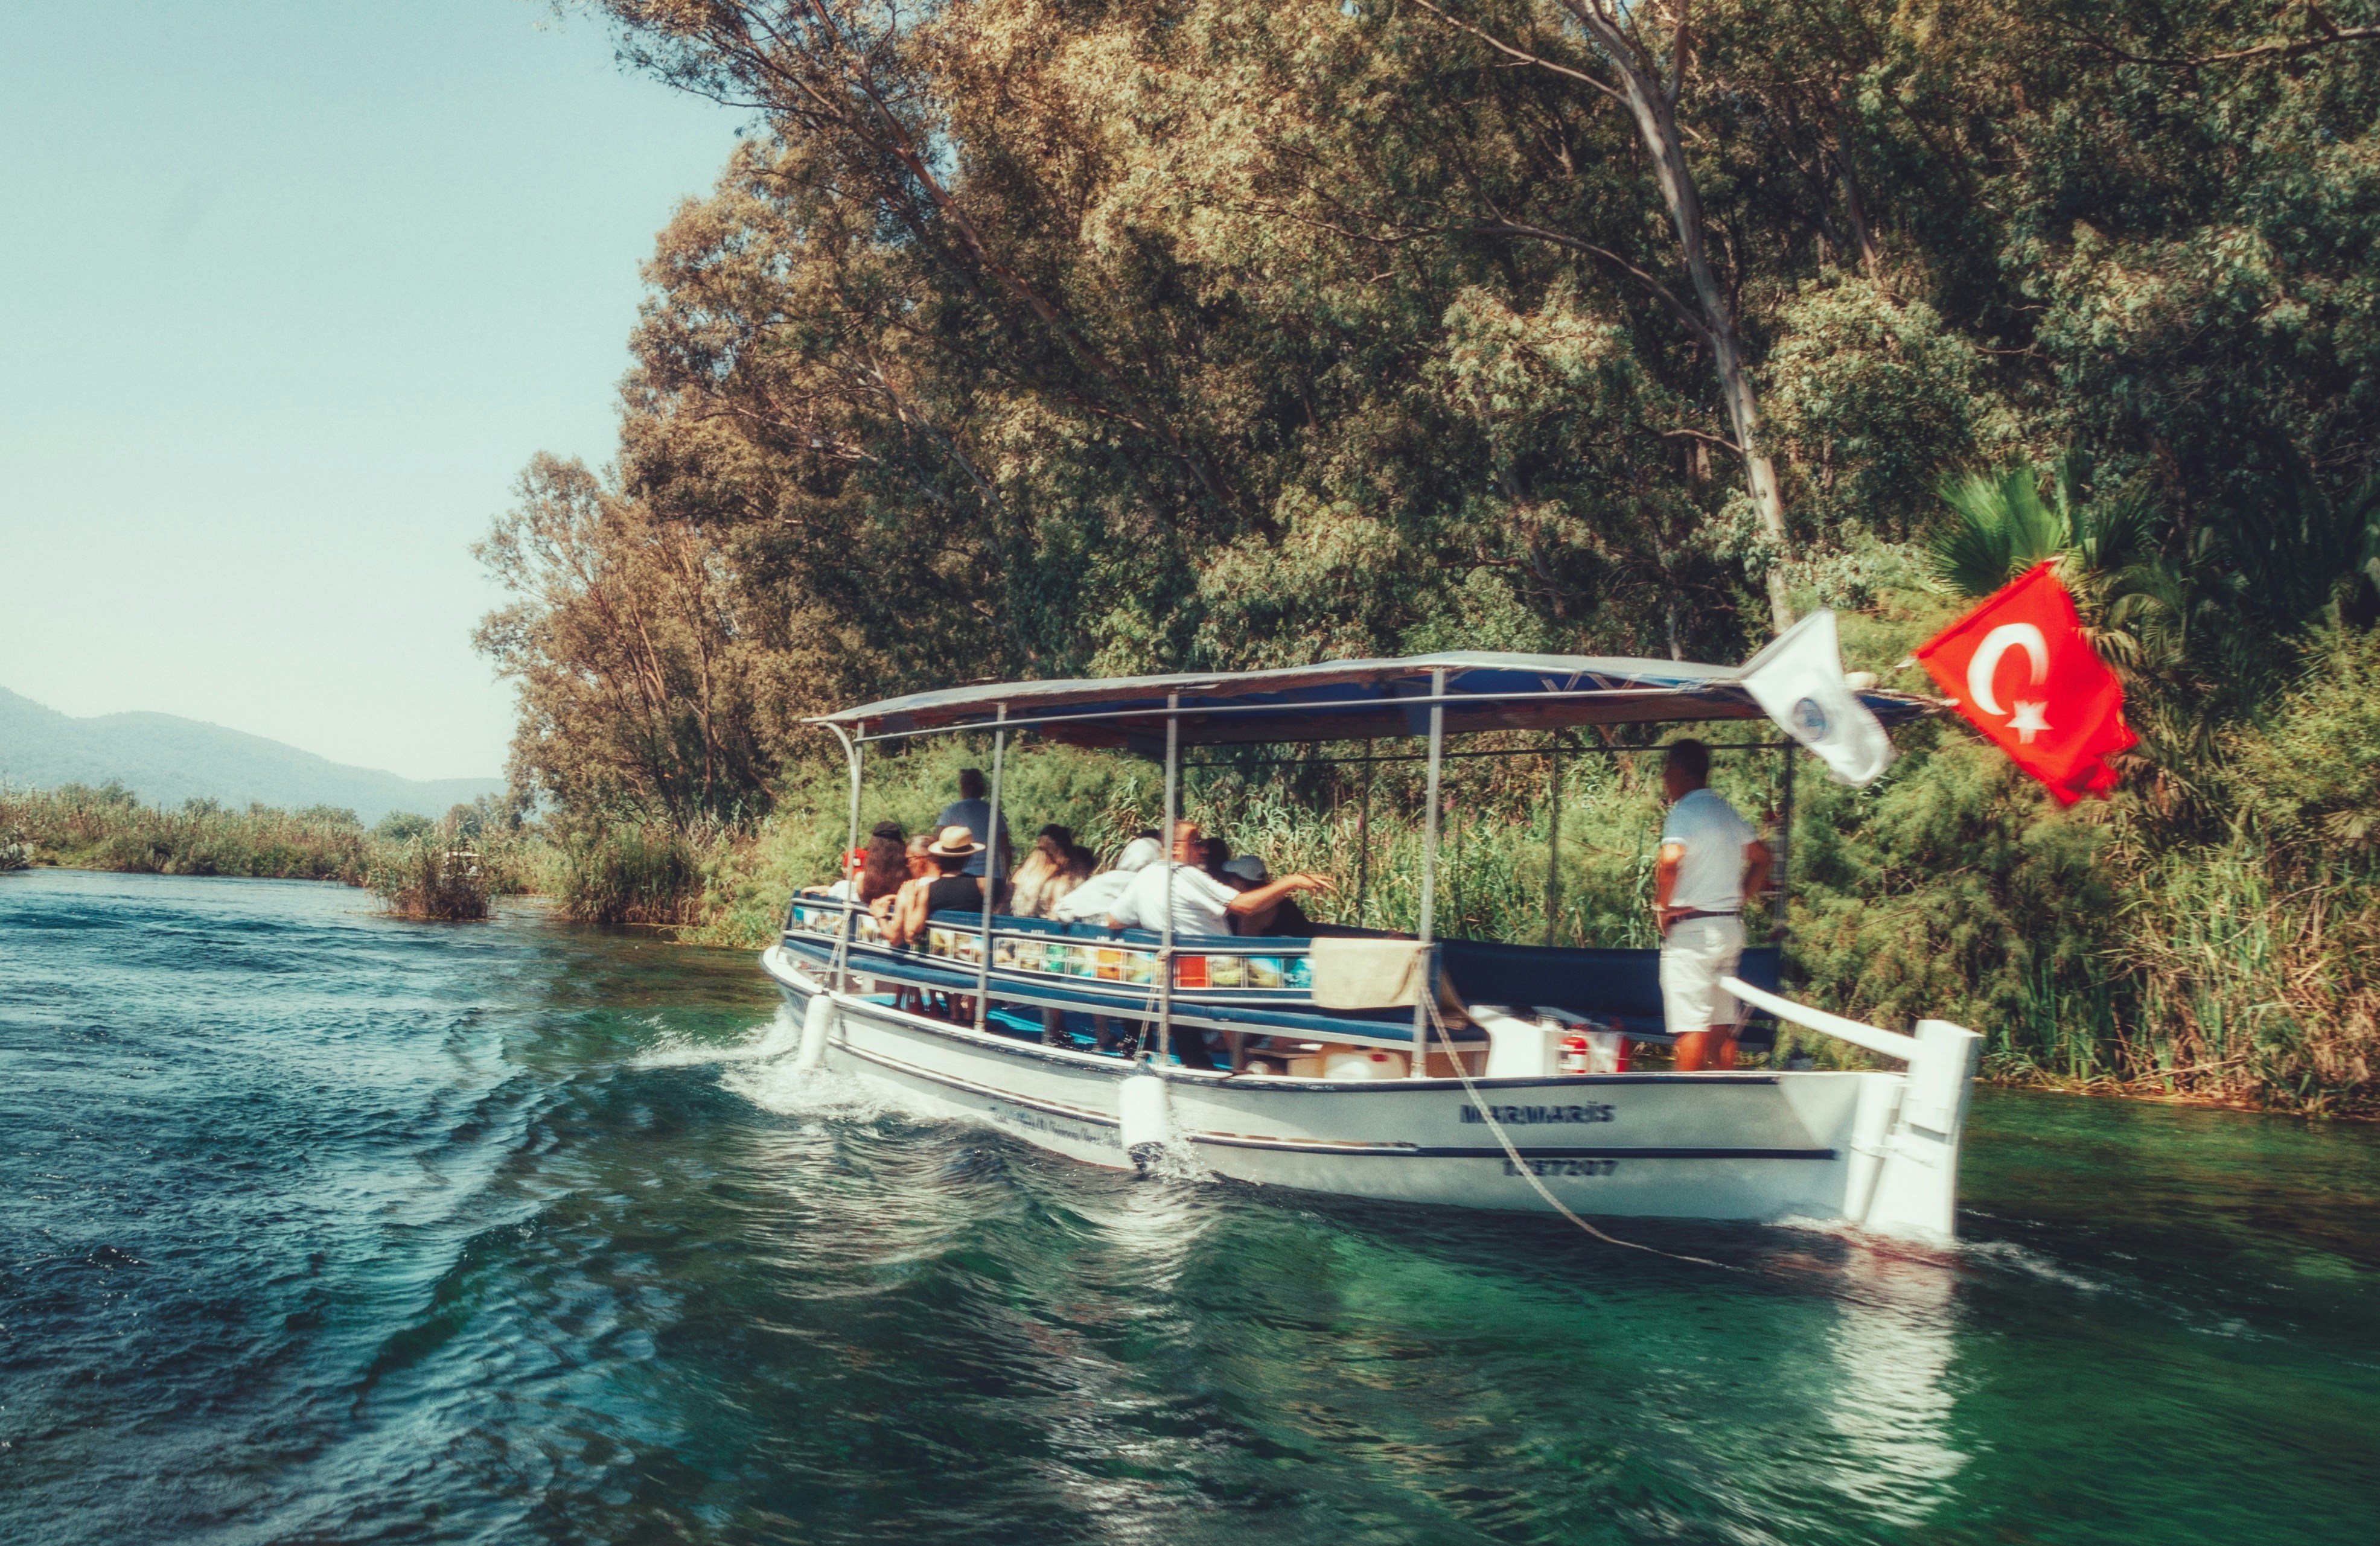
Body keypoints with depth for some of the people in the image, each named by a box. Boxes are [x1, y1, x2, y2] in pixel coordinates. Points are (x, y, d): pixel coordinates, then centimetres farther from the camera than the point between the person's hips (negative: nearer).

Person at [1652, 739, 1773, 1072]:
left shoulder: (1685, 811, -13)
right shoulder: (1727, 810, 14)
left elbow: (1670, 860, -29)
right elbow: (1762, 858, 22)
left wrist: (1662, 906, -14)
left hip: (1692, 927, -8)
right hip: (1731, 925, 8)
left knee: (1692, 1024, -6)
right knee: (1722, 1023, 11)